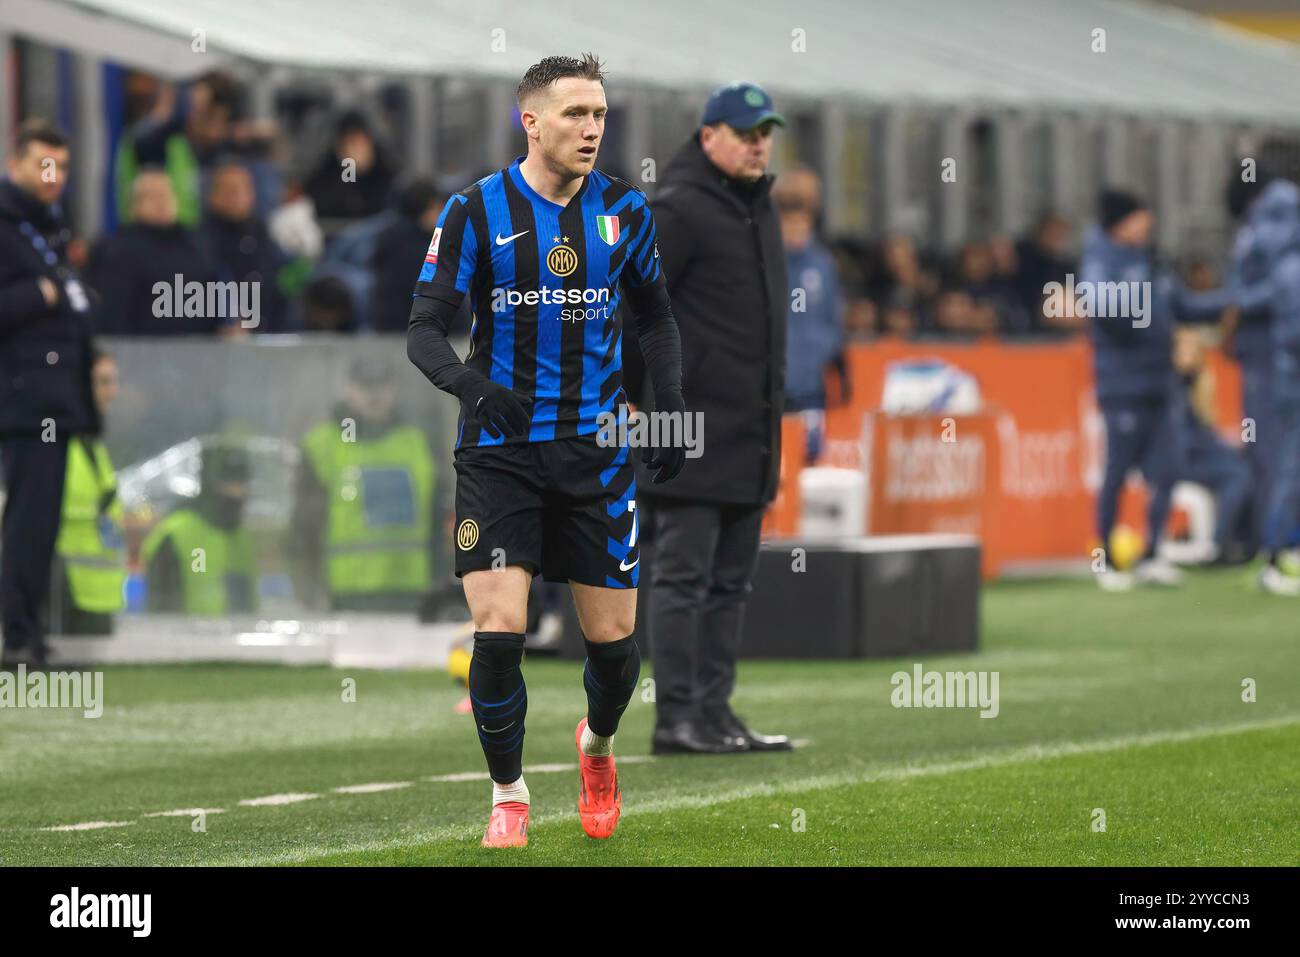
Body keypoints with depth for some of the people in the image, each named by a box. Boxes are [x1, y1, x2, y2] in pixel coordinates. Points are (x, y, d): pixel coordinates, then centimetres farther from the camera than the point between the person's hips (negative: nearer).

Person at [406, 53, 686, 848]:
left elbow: (655, 316, 18)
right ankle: (509, 795, 7)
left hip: (598, 450, 2)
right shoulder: (477, 210, -6)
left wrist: (671, 409, 7)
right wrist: (469, 382, -27)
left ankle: (598, 745, 36)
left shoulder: (623, 210, 3)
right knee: (499, 632, -13)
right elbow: (425, 329, -7)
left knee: (614, 641, 3)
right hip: (499, 450, -2)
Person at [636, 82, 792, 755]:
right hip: (696, 429, -9)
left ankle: (715, 713, 16)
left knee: (730, 583, 11)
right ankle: (676, 720, -5)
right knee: (683, 577, -6)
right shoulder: (679, 209, -10)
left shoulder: (759, 207, 18)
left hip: (750, 436, 9)